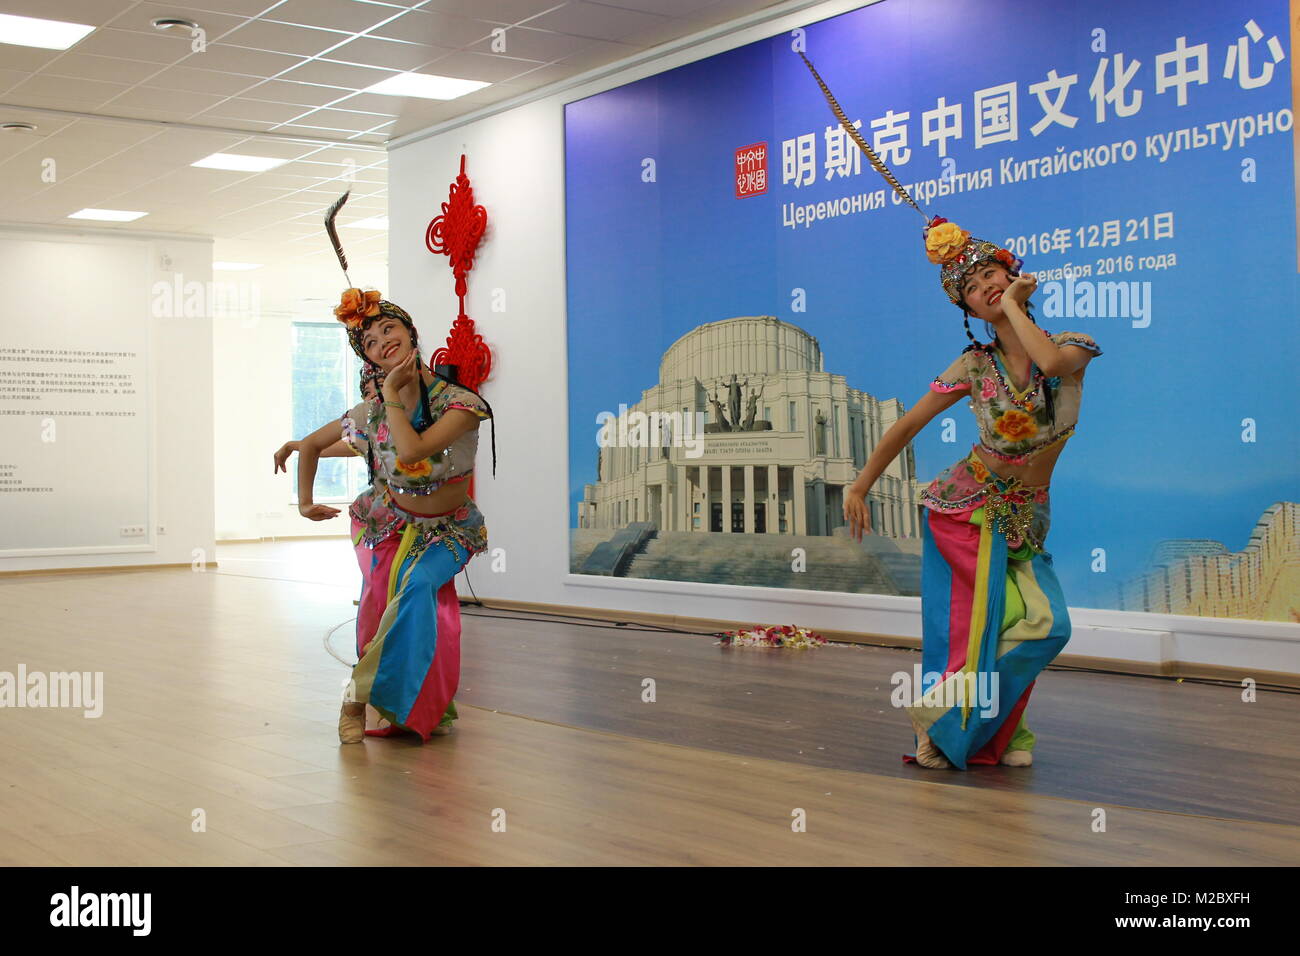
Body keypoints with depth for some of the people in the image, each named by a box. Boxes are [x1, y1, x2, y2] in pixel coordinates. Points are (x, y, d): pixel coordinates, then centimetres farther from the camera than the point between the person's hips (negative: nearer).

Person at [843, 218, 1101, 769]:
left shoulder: (1071, 347, -3)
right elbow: (907, 426, 0)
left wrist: (1015, 306, -15)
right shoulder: (975, 367, -5)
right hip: (968, 508, -3)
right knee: (1040, 622, -15)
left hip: (1026, 517, 3)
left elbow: (1052, 362, -29)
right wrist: (860, 487, -3)